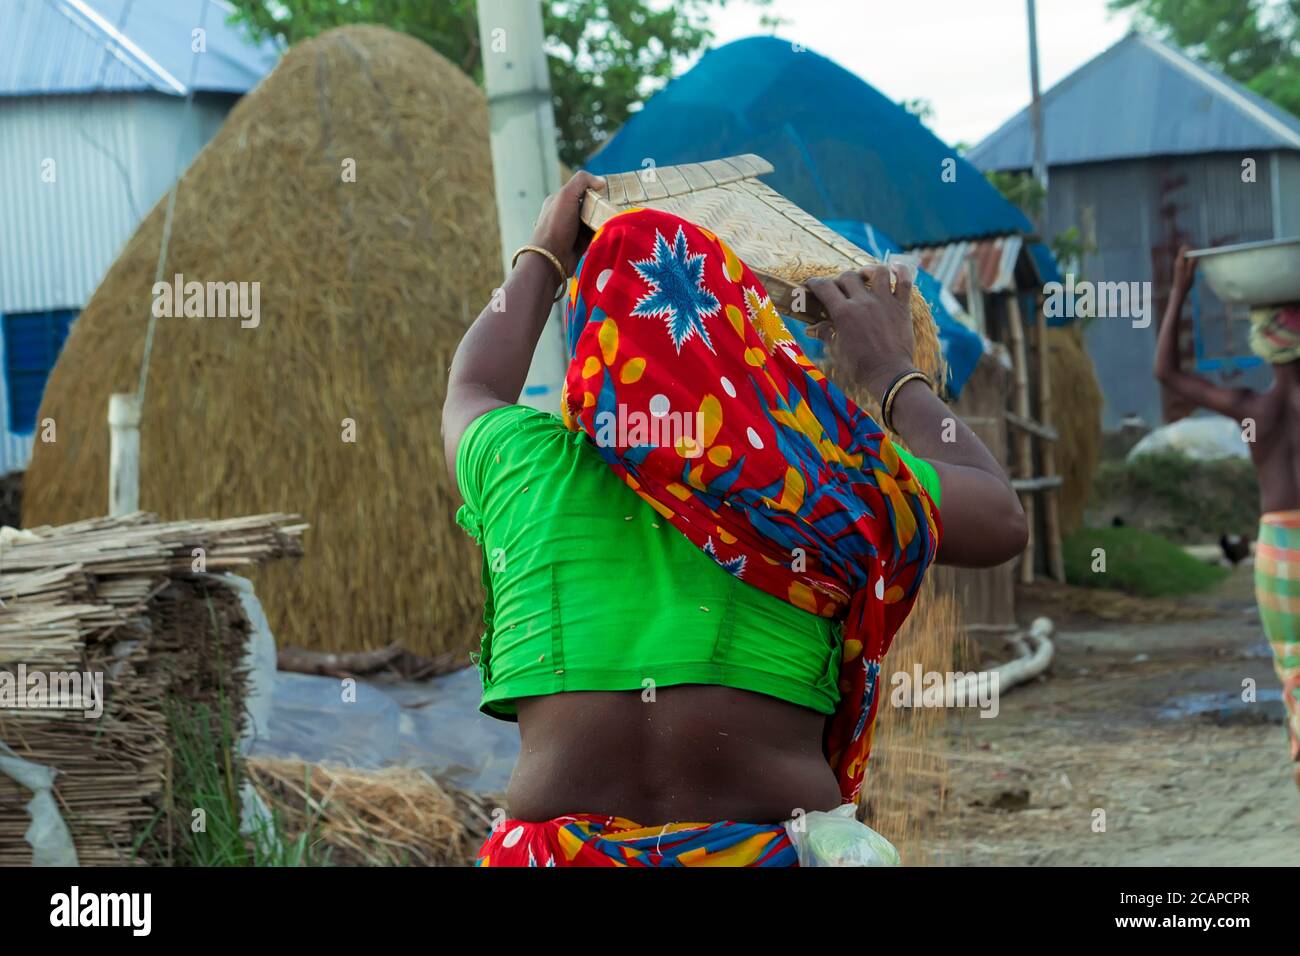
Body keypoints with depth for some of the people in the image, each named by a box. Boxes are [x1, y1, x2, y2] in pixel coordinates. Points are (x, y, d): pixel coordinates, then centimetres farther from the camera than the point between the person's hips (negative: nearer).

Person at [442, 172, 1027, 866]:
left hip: (560, 845, 1)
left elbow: (471, 393, 27)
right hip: (770, 843, 0)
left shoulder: (526, 465, 3)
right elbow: (999, 520, 13)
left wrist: (544, 256, 43)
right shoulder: (815, 468, -1)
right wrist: (890, 370, 26)